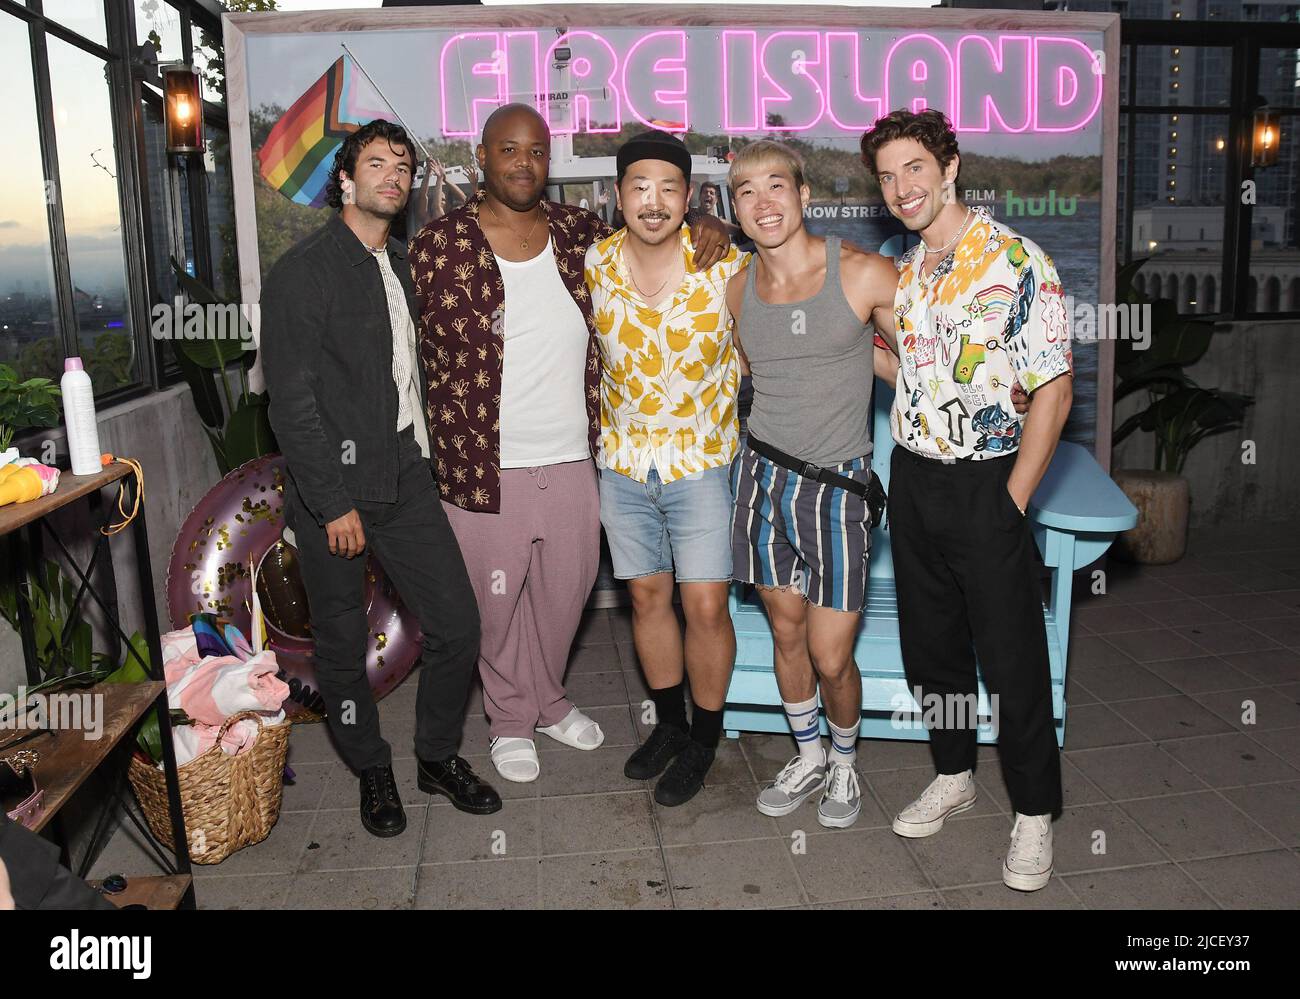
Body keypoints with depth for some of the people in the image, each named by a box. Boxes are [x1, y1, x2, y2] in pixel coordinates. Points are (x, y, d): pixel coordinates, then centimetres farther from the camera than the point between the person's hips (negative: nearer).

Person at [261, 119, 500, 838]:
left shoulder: (402, 266, 13)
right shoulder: (302, 272, -9)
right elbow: (292, 401, -14)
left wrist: (422, 457, 10)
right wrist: (333, 503, -16)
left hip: (406, 478, 6)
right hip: (333, 489, -6)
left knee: (457, 628, 4)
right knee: (342, 645, 9)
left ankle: (439, 756, 26)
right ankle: (372, 771, 30)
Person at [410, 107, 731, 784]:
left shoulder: (578, 232, 4)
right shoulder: (441, 244, -6)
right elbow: (432, 354, -4)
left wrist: (702, 230, 0)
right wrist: (459, 450, -7)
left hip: (572, 459, 4)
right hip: (487, 467, -3)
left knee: (566, 590, 18)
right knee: (496, 601, 11)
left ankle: (549, 700, 44)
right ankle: (511, 720, 36)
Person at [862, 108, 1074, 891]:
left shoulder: (1017, 262, -12)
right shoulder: (901, 273, 8)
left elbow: (1053, 392, -13)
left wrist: (1011, 502, -15)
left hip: (985, 485, -6)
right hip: (912, 480, 6)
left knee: (1012, 658, 3)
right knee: (930, 643, 16)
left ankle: (1035, 813, 21)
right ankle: (955, 776, 36)